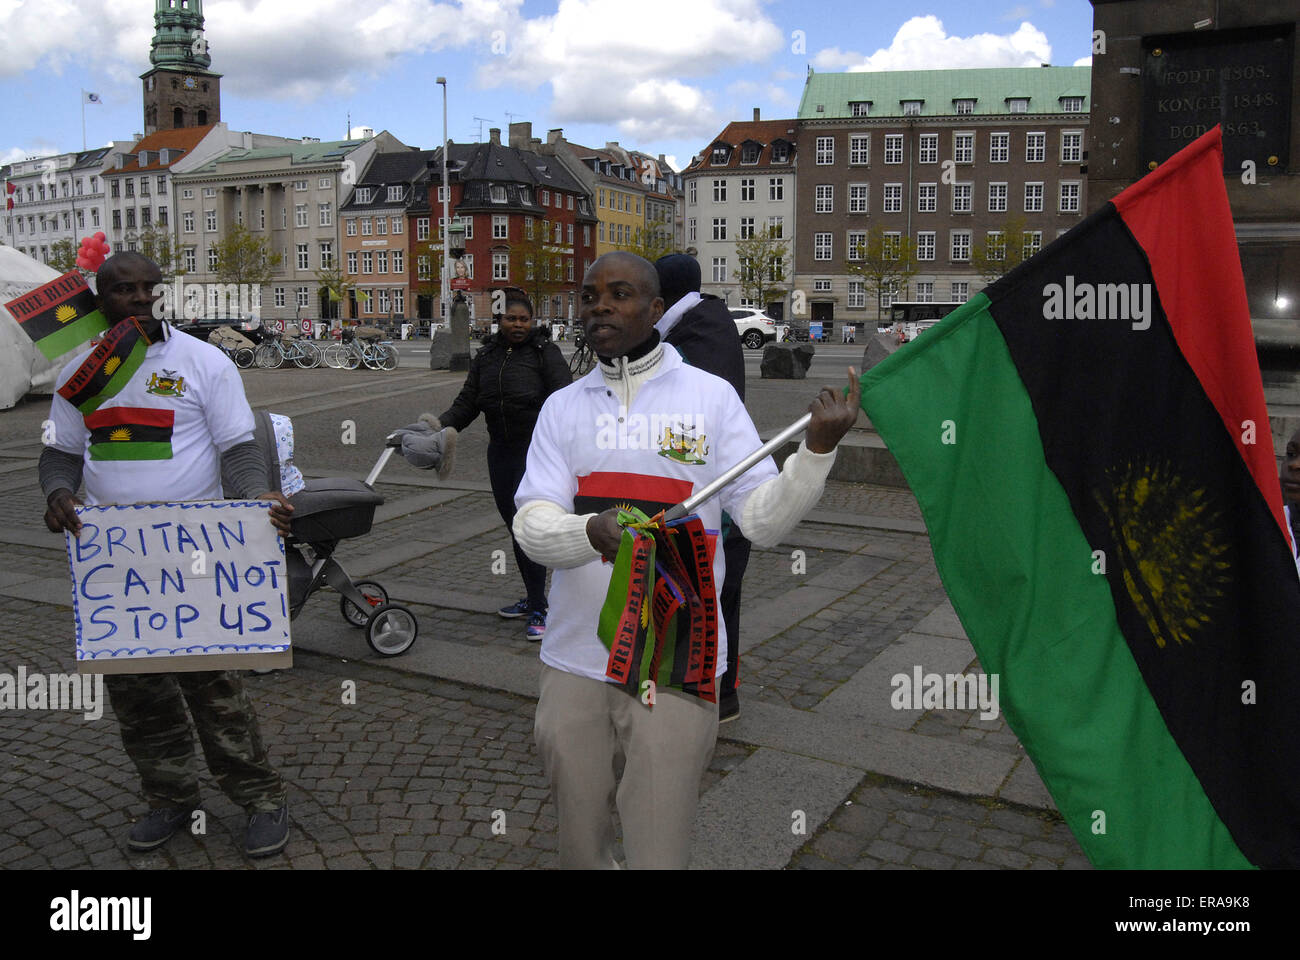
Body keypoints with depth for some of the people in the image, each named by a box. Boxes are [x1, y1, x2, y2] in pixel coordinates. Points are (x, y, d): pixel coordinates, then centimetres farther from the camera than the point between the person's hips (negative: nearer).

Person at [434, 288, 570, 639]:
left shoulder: (545, 352, -5)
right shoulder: (487, 356, 12)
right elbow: (467, 402, 10)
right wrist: (440, 425, -7)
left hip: (536, 450, -6)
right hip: (500, 451, 6)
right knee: (514, 525, 12)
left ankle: (538, 611, -6)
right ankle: (533, 598, 27)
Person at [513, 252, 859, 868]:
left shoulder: (710, 397, -1)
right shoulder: (562, 407, 5)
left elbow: (763, 521, -5)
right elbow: (531, 527, -7)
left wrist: (818, 448, -20)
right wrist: (593, 532, -28)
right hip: (573, 661, 3)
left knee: (658, 849, 8)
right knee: (579, 844, 19)